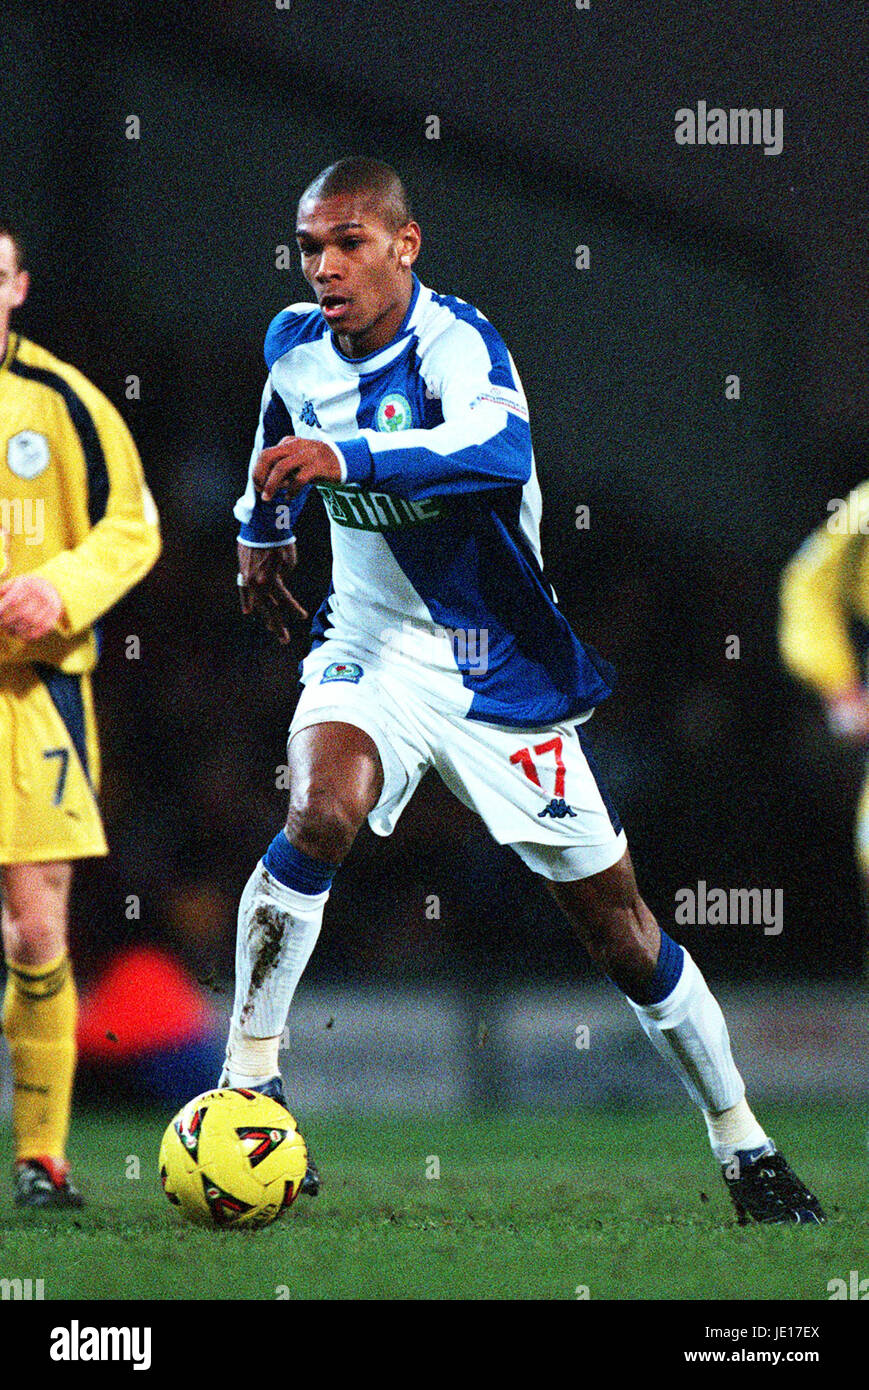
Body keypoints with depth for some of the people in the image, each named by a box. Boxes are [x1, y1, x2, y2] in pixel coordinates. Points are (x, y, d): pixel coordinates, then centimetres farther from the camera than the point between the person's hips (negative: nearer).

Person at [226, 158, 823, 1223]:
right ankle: (246, 1077, -22)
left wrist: (349, 458, -58)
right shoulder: (297, 344, -3)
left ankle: (743, 1145, 20)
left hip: (501, 673, -3)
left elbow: (499, 444, -46)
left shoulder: (456, 341, -22)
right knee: (321, 813, -30)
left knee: (617, 927, 4)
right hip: (369, 649, 3)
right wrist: (262, 527, 31)